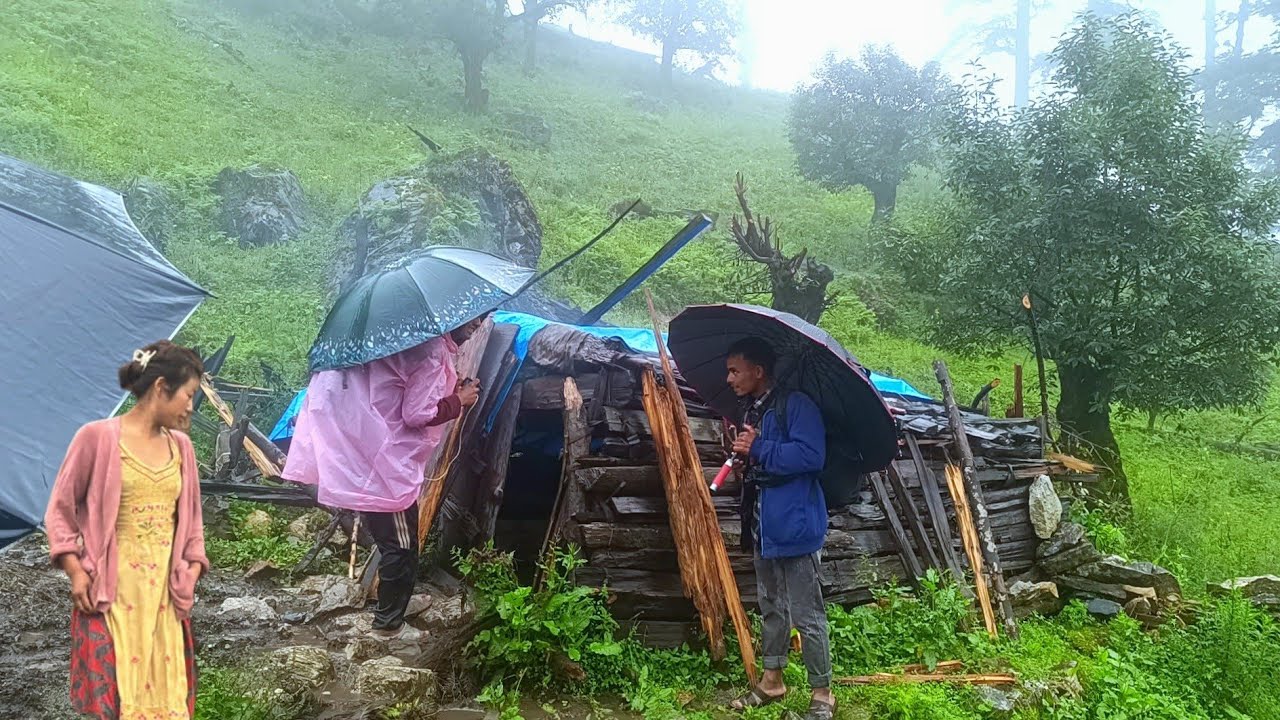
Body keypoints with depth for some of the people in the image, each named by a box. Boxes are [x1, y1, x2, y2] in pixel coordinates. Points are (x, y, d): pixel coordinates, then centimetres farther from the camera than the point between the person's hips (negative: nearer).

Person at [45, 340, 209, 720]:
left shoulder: (180, 446, 9)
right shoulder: (98, 437, -5)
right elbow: (60, 511, -1)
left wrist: (191, 575, 7)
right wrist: (75, 572, -9)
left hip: (165, 593, 5)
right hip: (111, 592, -5)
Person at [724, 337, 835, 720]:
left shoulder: (796, 404, -15)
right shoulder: (751, 410, 13)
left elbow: (811, 456, -27)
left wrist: (758, 449, -22)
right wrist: (742, 451, 7)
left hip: (795, 525, -9)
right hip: (764, 526, 9)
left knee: (807, 615, -2)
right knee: (771, 608, 18)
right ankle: (772, 681, 31)